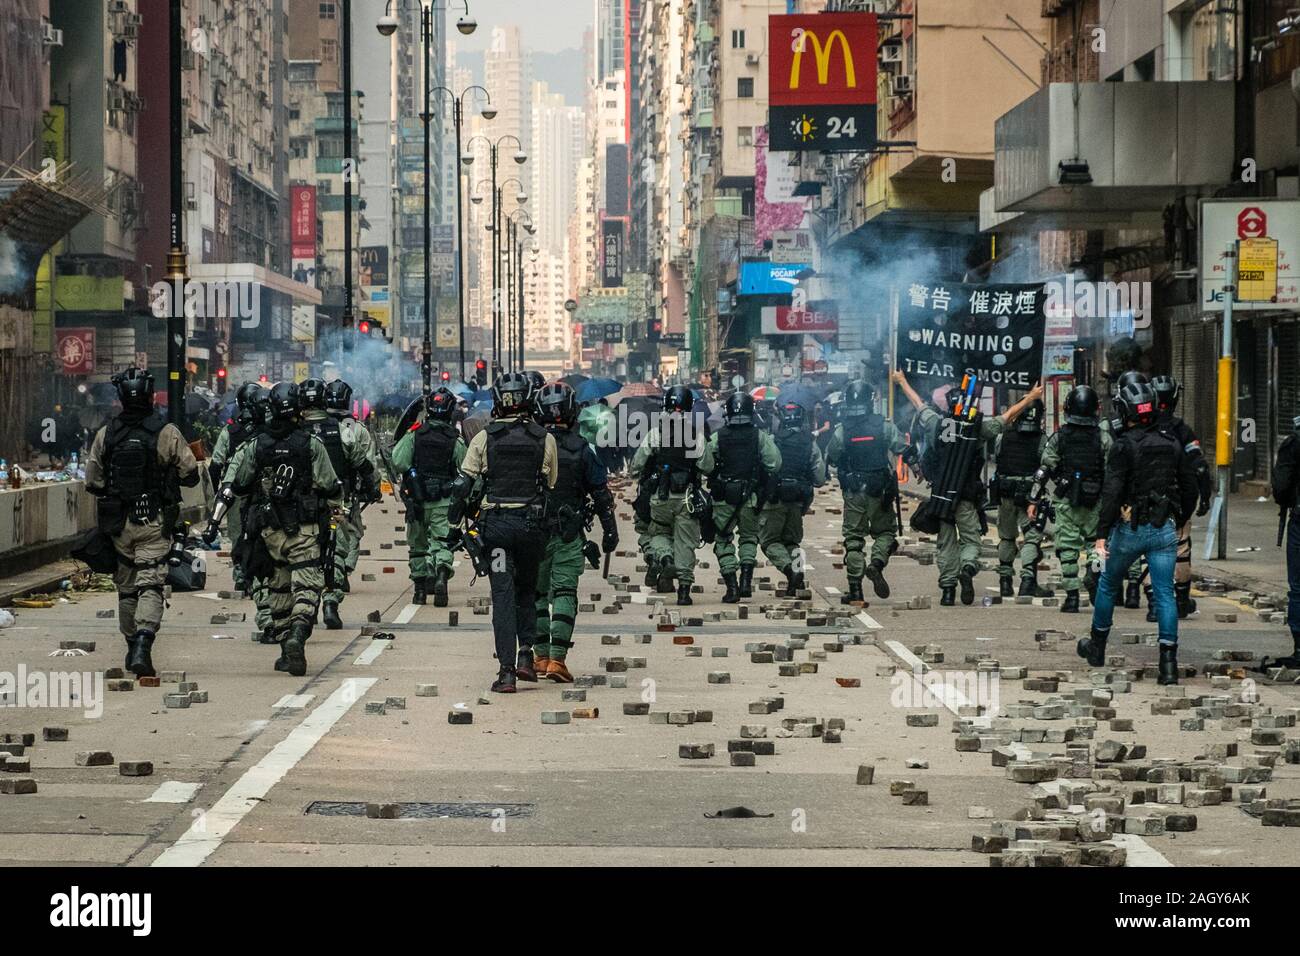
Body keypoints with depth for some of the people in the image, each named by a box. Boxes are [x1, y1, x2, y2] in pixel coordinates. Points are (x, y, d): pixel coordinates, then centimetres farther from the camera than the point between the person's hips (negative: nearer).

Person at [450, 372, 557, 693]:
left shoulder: (484, 438, -1)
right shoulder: (545, 439, 1)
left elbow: (464, 484, -1)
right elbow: (551, 484, 8)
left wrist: (455, 522, 8)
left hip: (494, 522, -1)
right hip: (531, 522, 1)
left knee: (503, 594, 0)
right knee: (527, 589, 20)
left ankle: (506, 670, -7)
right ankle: (525, 654, 7)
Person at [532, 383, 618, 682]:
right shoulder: (581, 448, -3)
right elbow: (601, 494, 0)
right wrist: (610, 531, 9)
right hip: (569, 534, -1)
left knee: (537, 593, 13)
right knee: (564, 593, -1)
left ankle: (541, 657, 15)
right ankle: (557, 659, -11)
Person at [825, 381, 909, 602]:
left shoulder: (841, 430, -4)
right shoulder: (884, 426, -6)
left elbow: (830, 458, 5)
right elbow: (905, 450, -5)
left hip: (853, 492, 1)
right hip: (879, 491, 0)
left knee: (853, 537, 7)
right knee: (885, 531, 15)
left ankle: (855, 589, 3)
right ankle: (877, 563, -14)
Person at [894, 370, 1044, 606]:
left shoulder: (937, 424, 0)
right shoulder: (979, 427, -6)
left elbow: (918, 404, 17)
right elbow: (1009, 416, 6)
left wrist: (902, 382, 34)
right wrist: (1031, 397, 20)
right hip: (967, 497, -2)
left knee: (946, 543, 10)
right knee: (970, 539, 5)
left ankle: (948, 589, 8)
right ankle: (968, 568, -24)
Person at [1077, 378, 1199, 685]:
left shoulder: (1125, 445, -10)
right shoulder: (1172, 444, 6)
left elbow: (1112, 491, -17)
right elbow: (1190, 485, 12)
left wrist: (1102, 533, -17)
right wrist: (1179, 521, 24)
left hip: (1130, 529, -3)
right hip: (1165, 530, 4)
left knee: (1108, 586, 17)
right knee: (1164, 593, 1)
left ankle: (1097, 647, 30)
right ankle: (1168, 662, -10)